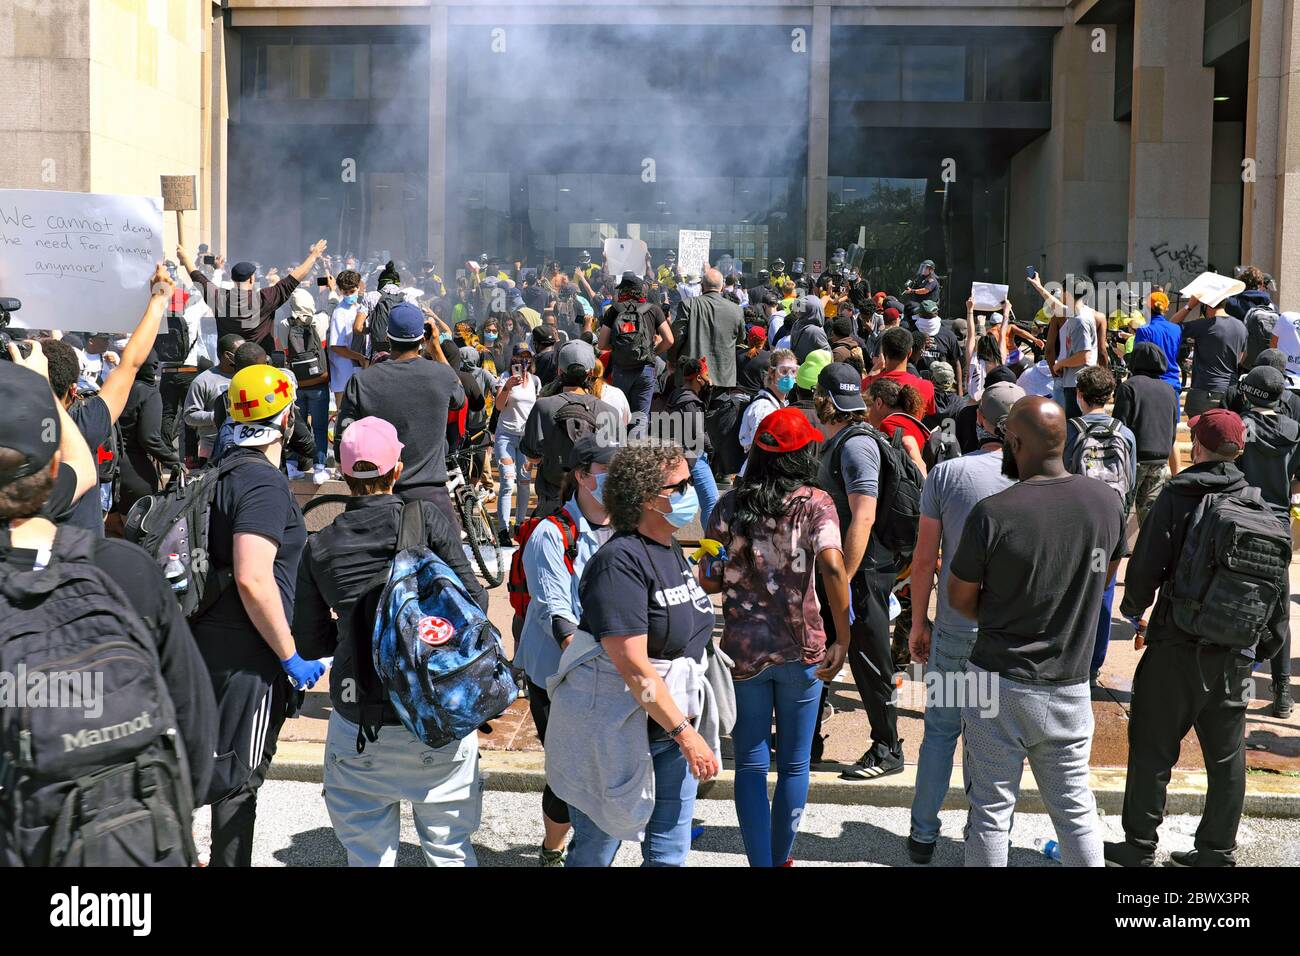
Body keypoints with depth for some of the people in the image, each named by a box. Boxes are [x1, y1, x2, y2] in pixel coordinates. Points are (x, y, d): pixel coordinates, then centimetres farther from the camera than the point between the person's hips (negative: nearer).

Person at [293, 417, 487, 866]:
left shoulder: (319, 548, 3)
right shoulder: (426, 519, -6)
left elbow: (311, 644, 9)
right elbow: (474, 602, -7)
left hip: (358, 727, 2)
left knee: (368, 855, 15)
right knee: (449, 849, 14)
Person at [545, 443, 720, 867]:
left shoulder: (673, 549, 7)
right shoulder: (620, 561, -20)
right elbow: (633, 665, -25)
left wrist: (688, 725, 18)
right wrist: (685, 733, -23)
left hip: (673, 724, 8)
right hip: (612, 732, -8)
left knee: (670, 854, 11)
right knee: (595, 851, 8)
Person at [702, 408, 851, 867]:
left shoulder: (730, 504, 0)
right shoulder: (816, 503, -7)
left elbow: (708, 580, 0)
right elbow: (832, 567, -22)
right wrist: (843, 639, -17)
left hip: (743, 650, 1)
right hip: (801, 650, -1)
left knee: (751, 764, 10)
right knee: (794, 765, 16)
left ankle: (761, 862, 9)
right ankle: (780, 859, 29)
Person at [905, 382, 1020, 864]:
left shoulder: (946, 473, -8)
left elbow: (924, 559, -5)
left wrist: (918, 621, 7)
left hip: (954, 628, 0)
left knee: (940, 729, 13)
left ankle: (923, 836, 21)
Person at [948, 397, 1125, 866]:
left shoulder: (993, 513, -19)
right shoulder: (1107, 501, -5)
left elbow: (959, 598, -6)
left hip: (1000, 683, -4)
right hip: (1070, 685, 4)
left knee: (991, 810, 8)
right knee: (1075, 808, 16)